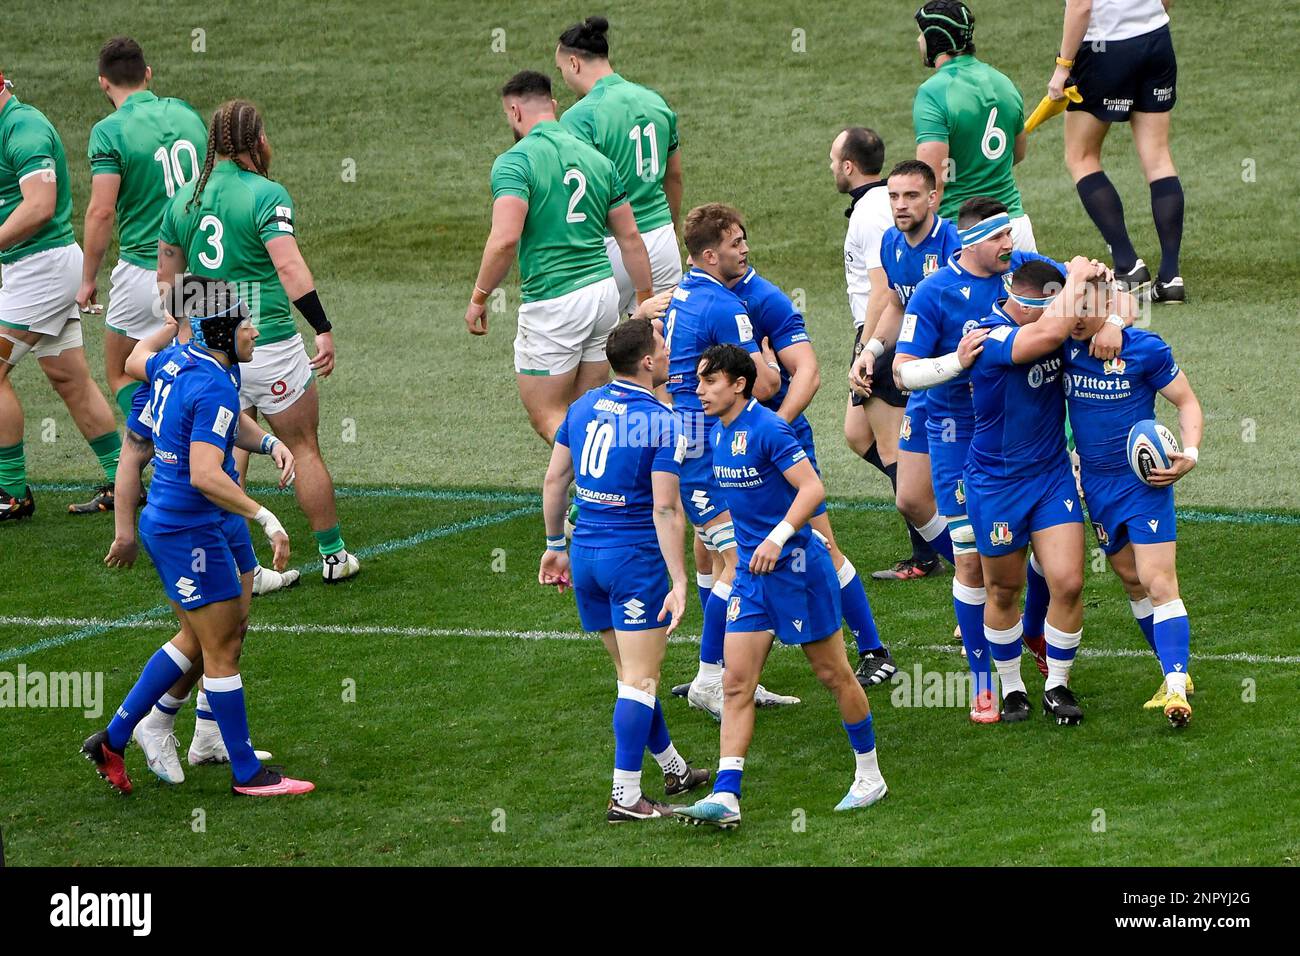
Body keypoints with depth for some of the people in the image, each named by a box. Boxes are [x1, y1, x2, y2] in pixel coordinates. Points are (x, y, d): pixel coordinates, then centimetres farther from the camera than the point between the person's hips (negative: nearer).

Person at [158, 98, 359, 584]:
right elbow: (289, 268, -22)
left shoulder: (184, 197, 8)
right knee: (303, 448, 9)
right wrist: (323, 330, -23)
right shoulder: (265, 194, -11)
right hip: (267, 341, -5)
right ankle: (332, 555, 17)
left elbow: (166, 279, 14)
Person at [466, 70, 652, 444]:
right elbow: (630, 238, 10)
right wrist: (645, 302, 17)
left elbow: (505, 239, -23)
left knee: (546, 417, 2)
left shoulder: (514, 161, -11)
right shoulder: (596, 159, 9)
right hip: (603, 293, 7)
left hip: (552, 303, -7)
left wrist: (478, 297, -12)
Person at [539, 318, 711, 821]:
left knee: (631, 674, 17)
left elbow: (553, 481, 11)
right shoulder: (662, 423, -14)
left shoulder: (584, 406, 5)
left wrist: (555, 545, 22)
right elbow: (666, 510, -18)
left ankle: (674, 769, 32)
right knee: (640, 681, -3)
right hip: (635, 557, -7)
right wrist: (679, 583, -16)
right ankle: (626, 797, -5)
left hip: (585, 553, 7)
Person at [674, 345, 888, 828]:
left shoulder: (768, 428, -17)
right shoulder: (717, 434, 7)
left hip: (797, 566, -7)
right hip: (751, 571, 7)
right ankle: (725, 797, -8)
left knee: (833, 674, 5)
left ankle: (870, 777, 21)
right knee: (736, 683, -3)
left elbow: (812, 488, -23)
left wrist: (779, 537, -31)